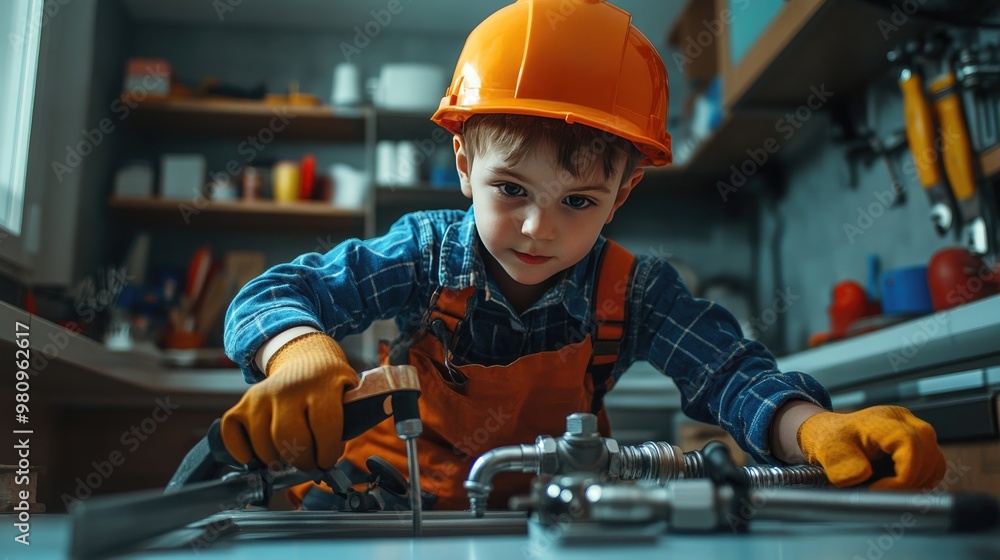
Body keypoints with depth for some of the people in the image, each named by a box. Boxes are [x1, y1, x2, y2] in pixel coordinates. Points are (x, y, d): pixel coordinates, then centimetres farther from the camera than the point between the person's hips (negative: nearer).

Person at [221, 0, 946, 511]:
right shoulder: (425, 254, -18)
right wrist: (302, 351, -46)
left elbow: (730, 372, -23)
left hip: (553, 498, 2)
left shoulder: (636, 291, -16)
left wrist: (813, 426, -47)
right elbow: (274, 294, -20)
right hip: (409, 477, -1)